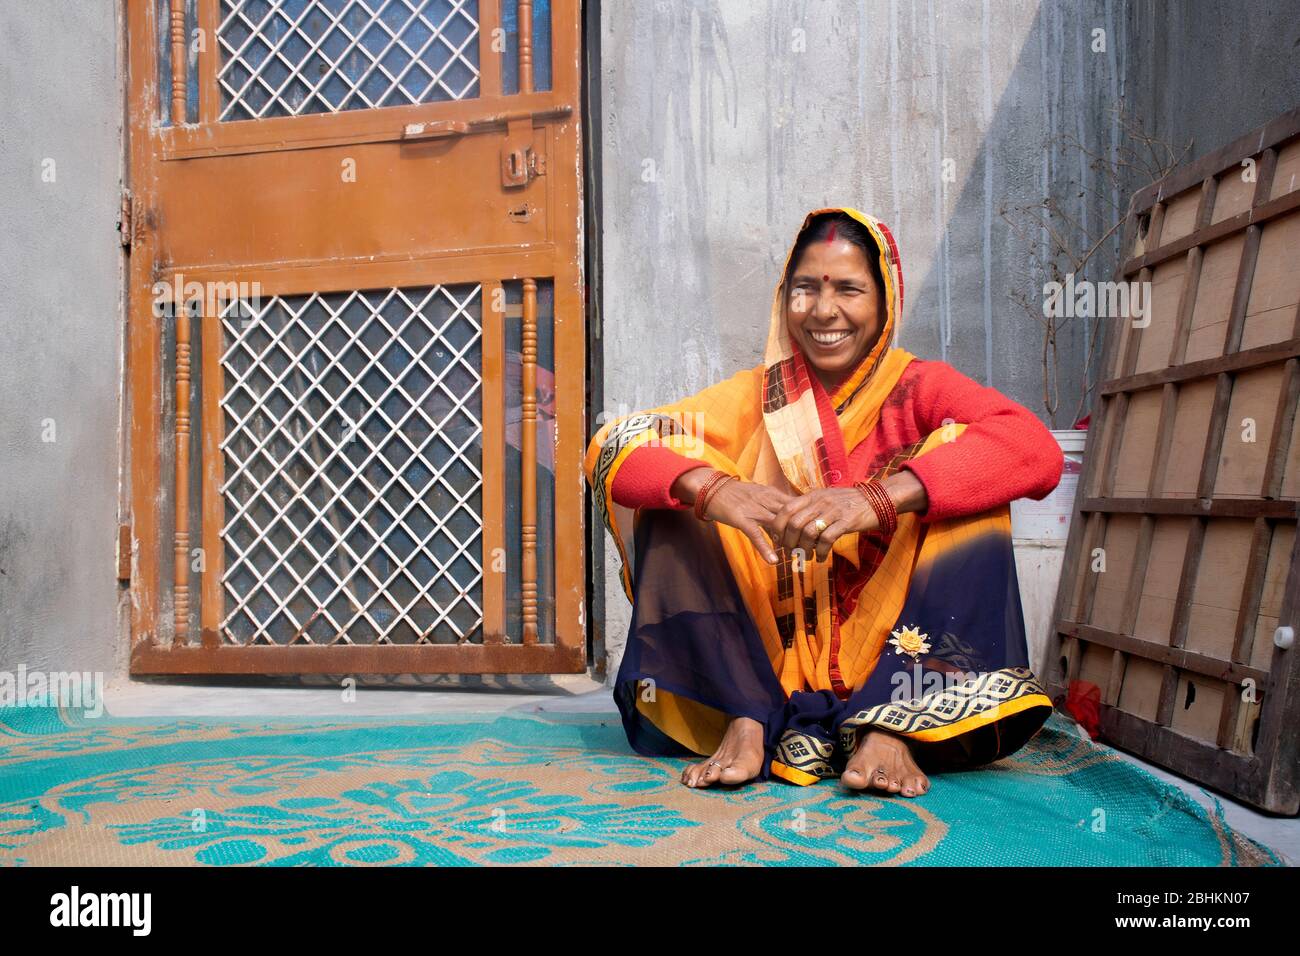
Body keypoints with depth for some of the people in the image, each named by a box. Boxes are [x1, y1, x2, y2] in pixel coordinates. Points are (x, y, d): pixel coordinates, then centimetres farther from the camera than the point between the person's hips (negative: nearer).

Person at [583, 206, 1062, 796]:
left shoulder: (918, 388, -1)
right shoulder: (754, 398, 3)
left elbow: (1037, 450, -21)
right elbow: (609, 448, -11)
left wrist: (877, 497, -36)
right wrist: (712, 488, -33)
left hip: (888, 657, -1)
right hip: (769, 665, 1)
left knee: (960, 469, -18)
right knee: (675, 486, -13)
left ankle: (891, 726, -24)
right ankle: (745, 722, -21)